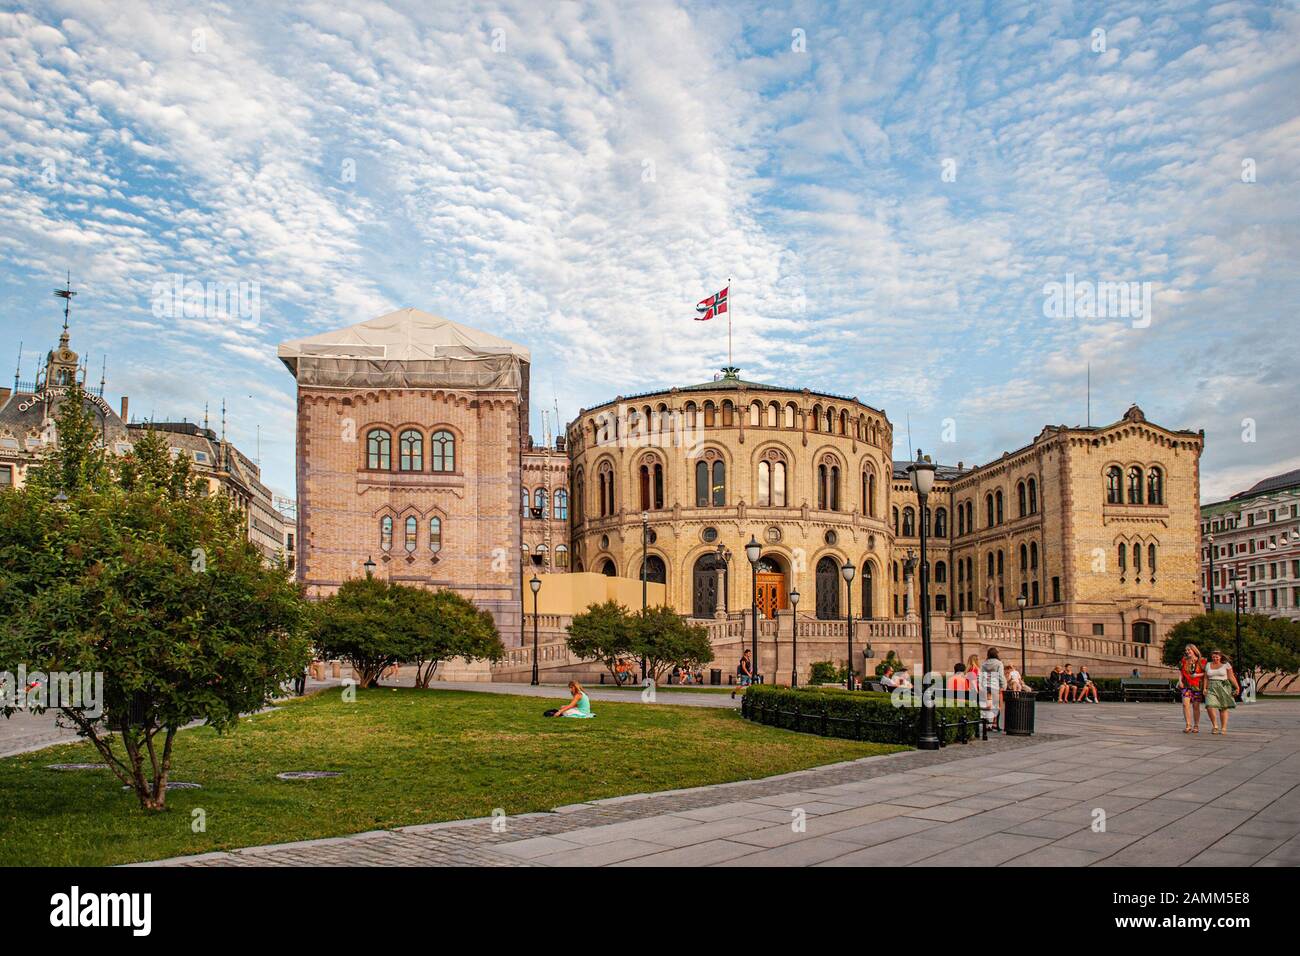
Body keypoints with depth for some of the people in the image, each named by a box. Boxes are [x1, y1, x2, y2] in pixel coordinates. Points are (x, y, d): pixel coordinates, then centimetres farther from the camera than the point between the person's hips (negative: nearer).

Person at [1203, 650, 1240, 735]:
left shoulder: (1226, 665, 4)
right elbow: (1206, 678, 14)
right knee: (1210, 706, -15)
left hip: (1223, 687, -2)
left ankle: (1223, 728, 6)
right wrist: (1205, 688, 3)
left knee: (1223, 708, -2)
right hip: (1211, 688, 2)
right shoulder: (1208, 665, 13)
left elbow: (1231, 677, 1)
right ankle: (1215, 726, 1)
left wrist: (1237, 686, -9)